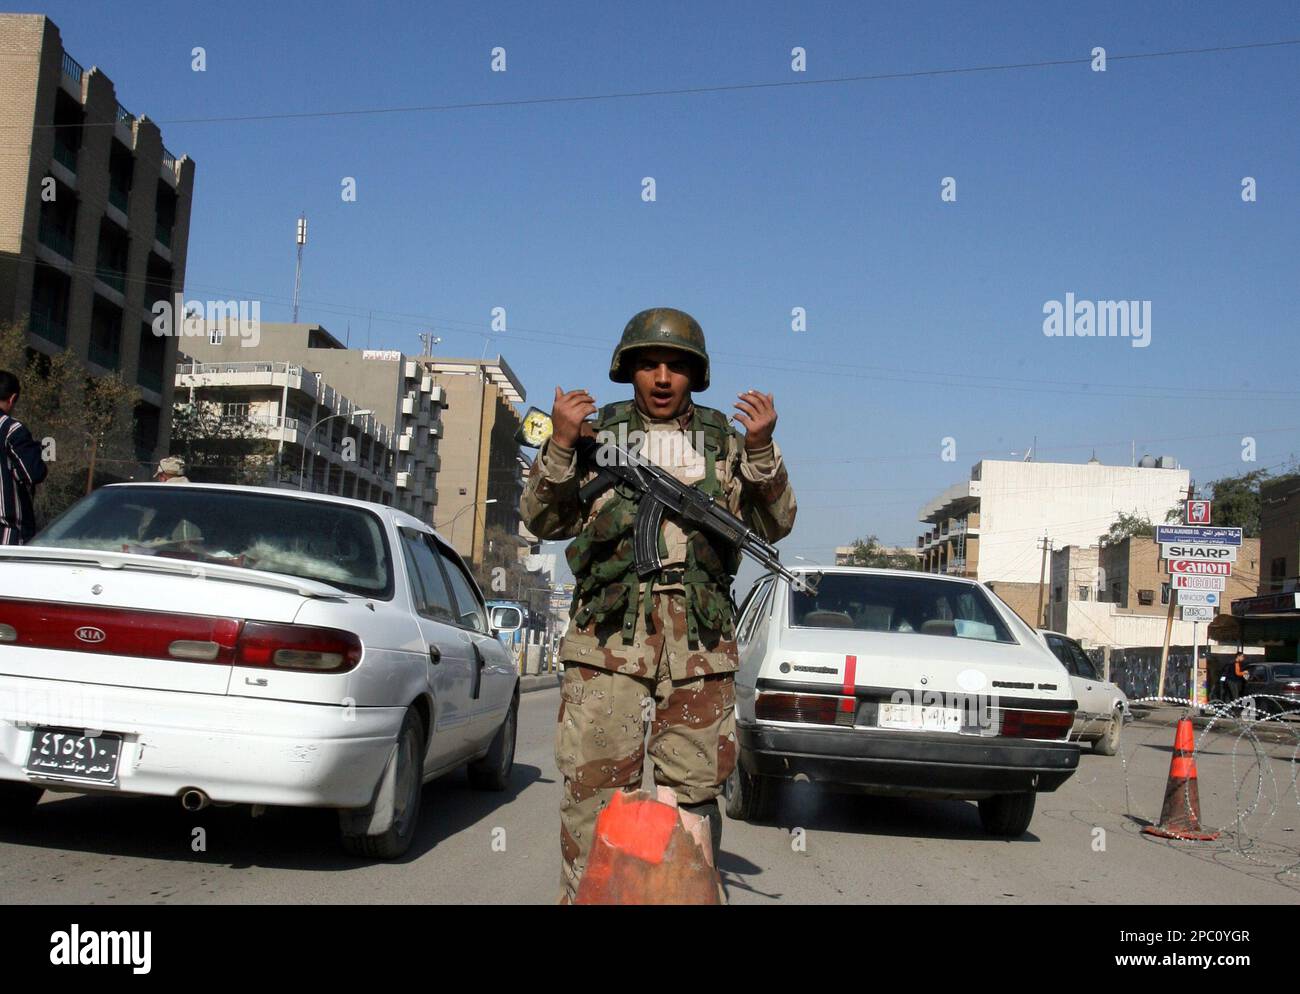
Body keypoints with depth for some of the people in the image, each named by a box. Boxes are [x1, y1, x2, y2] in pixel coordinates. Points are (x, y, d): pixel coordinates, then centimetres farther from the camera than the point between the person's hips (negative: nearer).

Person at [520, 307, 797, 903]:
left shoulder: (725, 440, 16)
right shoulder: (597, 431, 13)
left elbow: (774, 525, 11)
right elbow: (543, 521, 9)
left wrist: (761, 451, -3)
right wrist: (560, 445, -4)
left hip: (701, 635, 2)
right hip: (609, 629, -1)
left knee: (695, 786, 5)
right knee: (596, 782, -4)